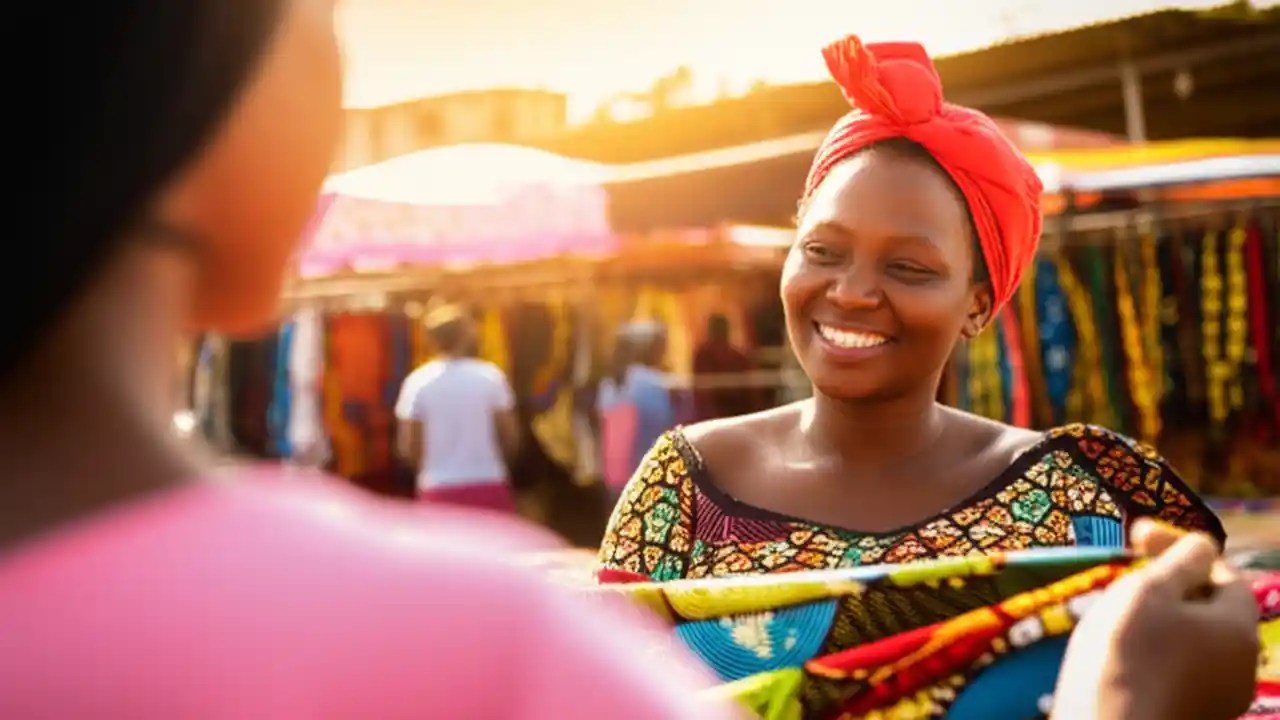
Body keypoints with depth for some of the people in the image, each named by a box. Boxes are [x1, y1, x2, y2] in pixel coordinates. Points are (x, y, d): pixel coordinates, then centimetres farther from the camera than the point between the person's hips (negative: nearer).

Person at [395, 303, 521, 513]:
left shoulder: (417, 382, -5)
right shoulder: (490, 375, -5)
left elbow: (407, 447, -3)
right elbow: (511, 438, -1)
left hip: (439, 490, 1)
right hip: (489, 486, 0)